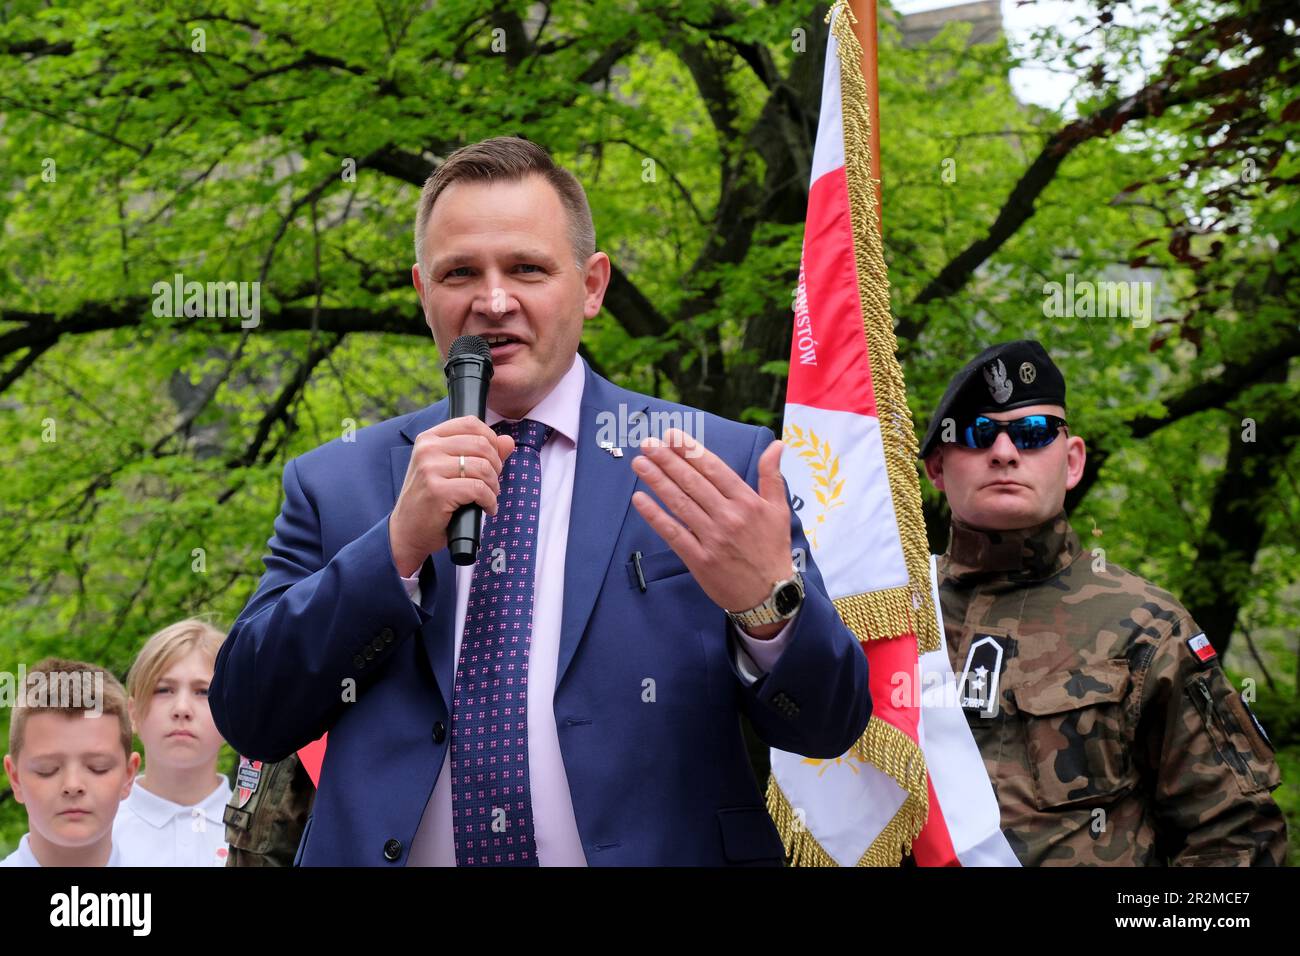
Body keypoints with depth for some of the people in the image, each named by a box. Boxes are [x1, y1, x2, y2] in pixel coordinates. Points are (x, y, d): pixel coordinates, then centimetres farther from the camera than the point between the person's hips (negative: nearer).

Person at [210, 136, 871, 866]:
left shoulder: (720, 465, -3)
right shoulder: (334, 485, 2)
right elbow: (249, 722, -5)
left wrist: (769, 605, -25)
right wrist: (398, 547, -17)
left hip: (649, 847, -1)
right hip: (386, 848, 1)